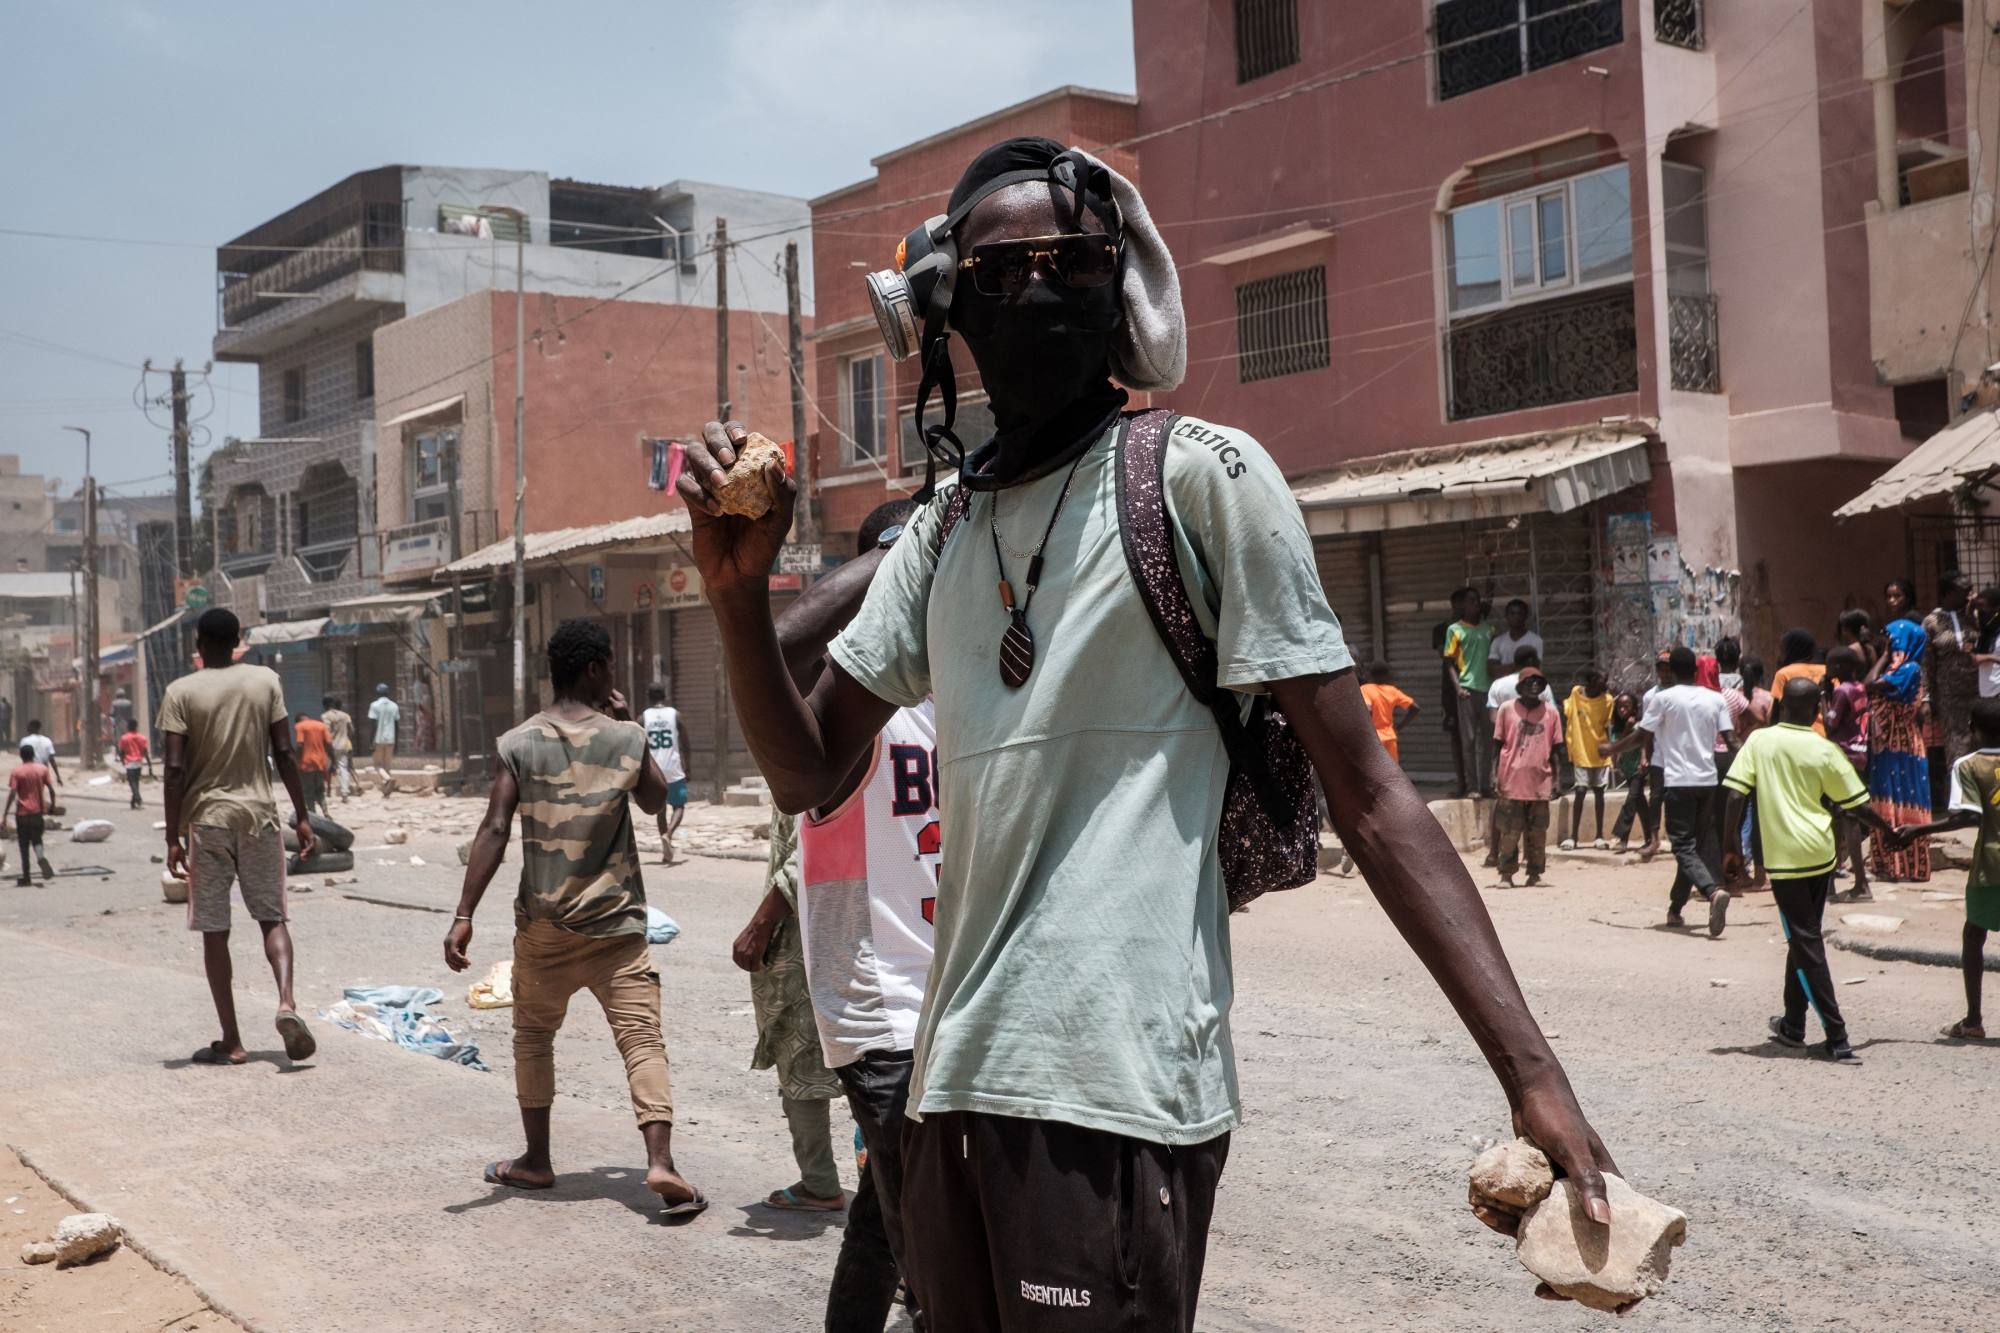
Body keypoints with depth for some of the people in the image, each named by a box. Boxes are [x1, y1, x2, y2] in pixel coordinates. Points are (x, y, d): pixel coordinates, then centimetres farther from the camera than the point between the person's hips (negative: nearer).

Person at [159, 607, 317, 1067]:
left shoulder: (181, 692, -4)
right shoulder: (266, 681, 2)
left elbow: (176, 770, -9)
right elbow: (284, 754, -1)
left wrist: (173, 838, -5)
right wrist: (302, 815, 6)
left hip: (207, 818, -1)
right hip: (258, 812, 2)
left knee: (215, 930, 5)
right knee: (272, 917, 11)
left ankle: (231, 1041, 7)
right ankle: (286, 1002, -14)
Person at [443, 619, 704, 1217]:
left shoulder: (518, 744, -3)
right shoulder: (625, 739, -2)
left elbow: (494, 830, -11)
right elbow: (655, 799, 16)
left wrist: (464, 915, -12)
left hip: (544, 925, 1)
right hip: (616, 925, -1)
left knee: (533, 1036, 20)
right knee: (641, 1038, -4)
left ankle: (536, 1160, 27)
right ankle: (661, 1162, -19)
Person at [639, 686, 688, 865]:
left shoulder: (643, 718, 1)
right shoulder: (675, 715, -1)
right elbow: (684, 744, -1)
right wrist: (687, 767, 9)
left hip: (654, 770, 2)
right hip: (674, 769, -2)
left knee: (661, 808, 13)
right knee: (678, 806, 9)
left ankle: (666, 852, 13)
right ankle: (668, 834, -20)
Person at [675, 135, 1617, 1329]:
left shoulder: (1201, 479, -5)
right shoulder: (942, 531, 13)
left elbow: (1368, 795, -7)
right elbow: (807, 771, 14)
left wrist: (1533, 1074, -14)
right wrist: (738, 591, -3)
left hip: (1112, 1095, -6)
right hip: (955, 1079, 7)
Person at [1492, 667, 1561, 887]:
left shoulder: (1551, 712, 6)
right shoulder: (1507, 710, 2)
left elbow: (1554, 750, 10)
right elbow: (1497, 745, 4)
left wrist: (1555, 780, 5)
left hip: (1540, 783, 2)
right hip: (1512, 782, -2)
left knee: (1537, 832, 4)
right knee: (1509, 832, 0)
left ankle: (1535, 873, 13)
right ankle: (1506, 873, 8)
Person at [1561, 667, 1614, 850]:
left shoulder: (1607, 699, -2)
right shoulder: (1575, 693, -6)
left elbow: (1607, 726, 3)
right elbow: (1566, 718, 1)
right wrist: (1566, 746, -2)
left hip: (1600, 754, 2)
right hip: (1581, 753, -2)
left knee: (1599, 792, 7)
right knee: (1580, 792, -5)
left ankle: (1600, 835, 14)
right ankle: (1573, 836, 2)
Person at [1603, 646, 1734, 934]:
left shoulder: (1664, 698, -5)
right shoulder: (1715, 699, 6)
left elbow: (1640, 736, -3)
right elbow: (1727, 740, 1)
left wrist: (1610, 749, 12)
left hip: (1679, 781, -4)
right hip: (1708, 780, 4)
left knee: (1684, 847, -6)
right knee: (1697, 846, 14)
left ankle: (1713, 891, -31)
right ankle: (1676, 908, 21)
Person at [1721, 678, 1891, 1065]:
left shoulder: (1760, 741, -1)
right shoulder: (1825, 751, 0)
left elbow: (1734, 795, -8)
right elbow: (1857, 805, 4)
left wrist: (1731, 848, -1)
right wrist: (1890, 832, 22)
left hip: (1783, 858, -2)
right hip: (1820, 855, 2)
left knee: (1806, 944, 0)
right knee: (1803, 938, 17)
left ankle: (1837, 1038, -6)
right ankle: (1792, 1025, 27)